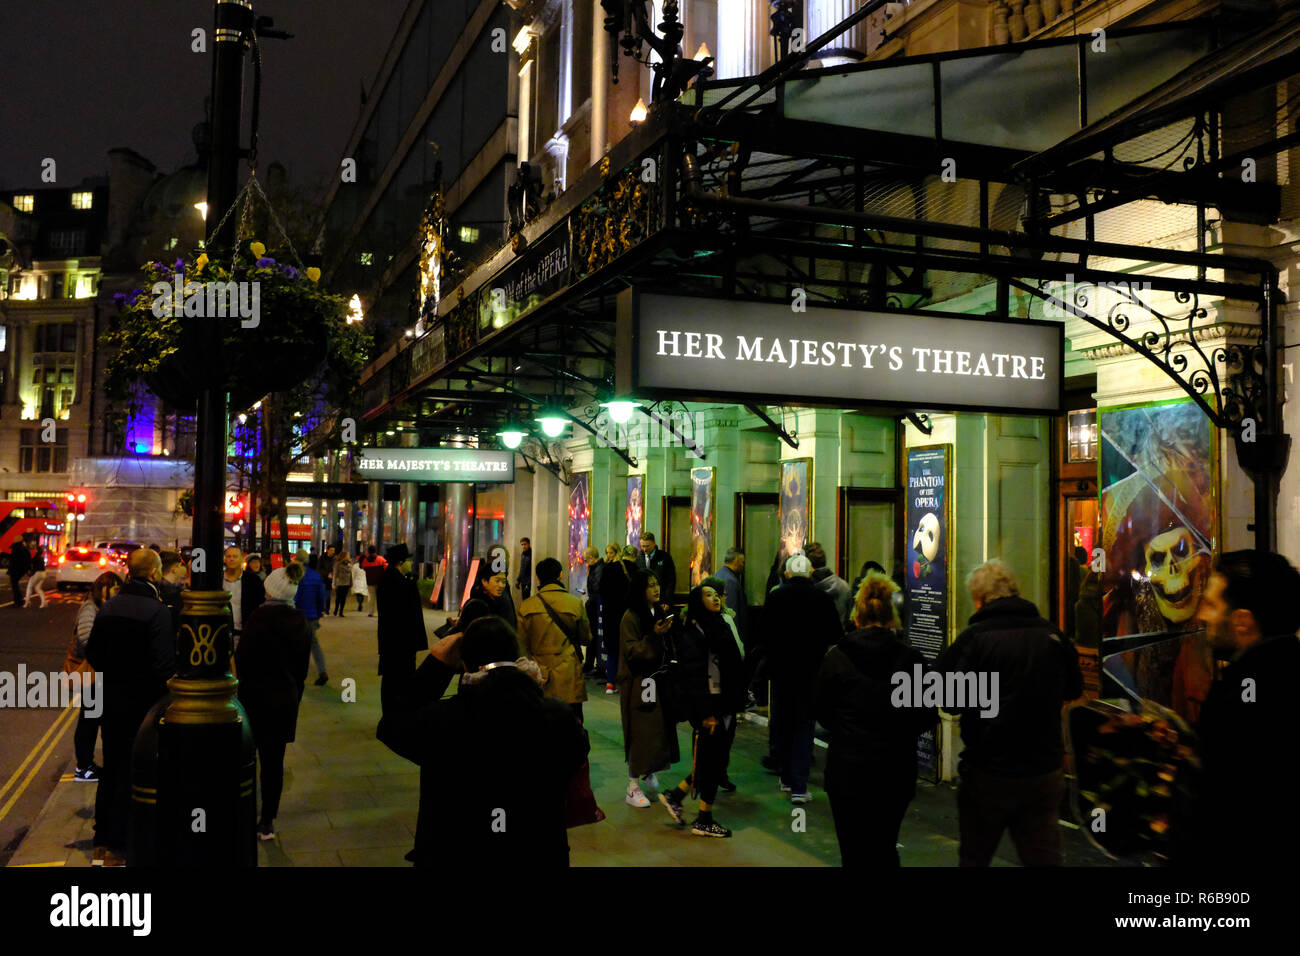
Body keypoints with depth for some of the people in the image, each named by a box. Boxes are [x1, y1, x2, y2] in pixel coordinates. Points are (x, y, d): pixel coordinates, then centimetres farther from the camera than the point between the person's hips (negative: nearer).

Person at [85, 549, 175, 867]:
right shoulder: (157, 610, -19)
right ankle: (118, 848, 12)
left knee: (111, 768, 18)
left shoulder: (108, 606, 1)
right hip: (141, 702, -6)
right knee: (132, 775, 4)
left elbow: (92, 652, 8)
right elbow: (164, 664, -23)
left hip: (110, 698, 7)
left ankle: (102, 842, 28)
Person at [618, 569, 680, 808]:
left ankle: (648, 770, 32)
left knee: (660, 728, 10)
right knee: (641, 732, -5)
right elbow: (632, 652, -19)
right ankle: (633, 787, 4)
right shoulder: (631, 617, -13)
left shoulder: (659, 611, 8)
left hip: (659, 679, 7)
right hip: (639, 683, -7)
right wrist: (654, 635, -25)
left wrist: (668, 630, 2)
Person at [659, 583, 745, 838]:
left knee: (714, 760, 12)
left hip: (723, 705, 9)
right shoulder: (693, 632, -13)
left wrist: (735, 705, 15)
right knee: (711, 761, 1)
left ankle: (675, 796, 26)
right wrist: (706, 713, -20)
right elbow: (694, 676, -18)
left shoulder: (719, 626, 13)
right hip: (708, 707, -8)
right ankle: (704, 821, 14)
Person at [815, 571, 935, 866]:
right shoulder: (911, 658, -6)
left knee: (854, 852, 9)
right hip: (896, 772, 2)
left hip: (847, 769, -1)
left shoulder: (836, 657, -8)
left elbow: (820, 711, 2)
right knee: (885, 848, 19)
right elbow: (927, 717, 0)